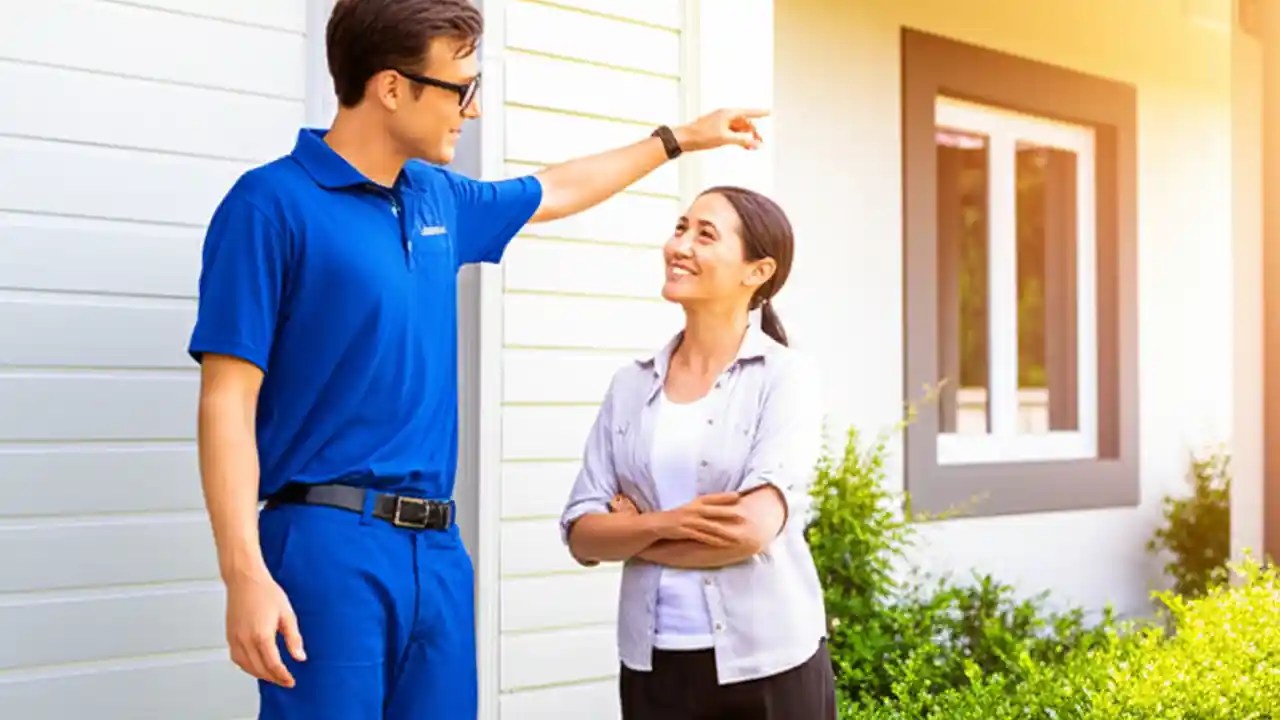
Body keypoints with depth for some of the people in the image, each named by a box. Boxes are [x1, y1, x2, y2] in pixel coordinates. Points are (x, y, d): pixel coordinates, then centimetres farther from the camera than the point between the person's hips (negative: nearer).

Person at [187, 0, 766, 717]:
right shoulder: (273, 204, -9)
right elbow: (227, 401, -13)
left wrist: (678, 139, 41)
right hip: (331, 546, -7)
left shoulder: (436, 199, 13)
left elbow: (553, 192, 34)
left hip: (439, 548, 7)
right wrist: (245, 574, -22)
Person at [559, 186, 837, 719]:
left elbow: (752, 530, -17)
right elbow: (582, 534, 1)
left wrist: (634, 530, -5)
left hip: (765, 663, -3)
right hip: (653, 661, 4)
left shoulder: (784, 378, -7)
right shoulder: (631, 385, 5)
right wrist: (663, 523, -17)